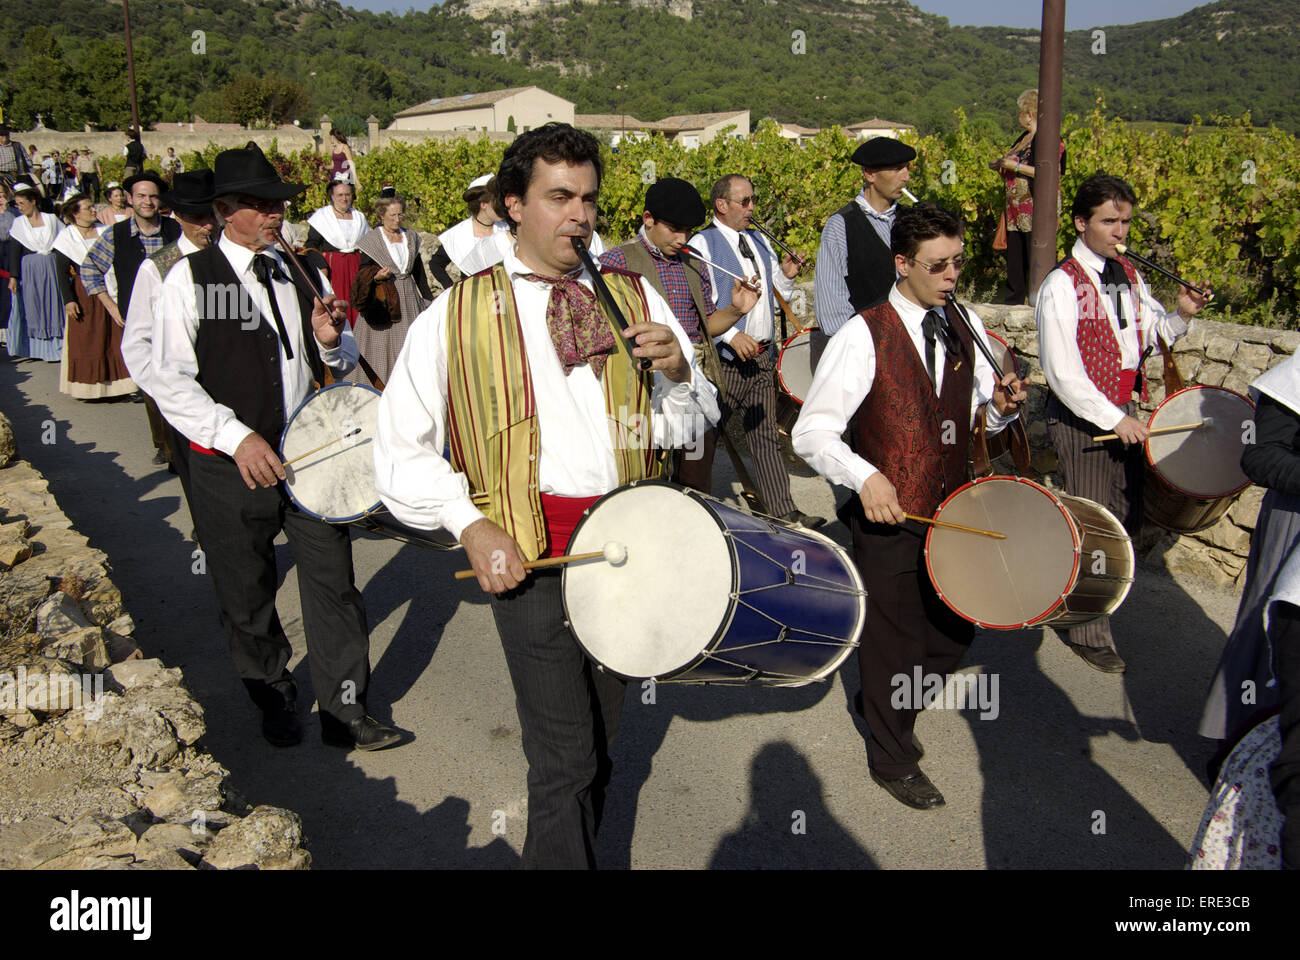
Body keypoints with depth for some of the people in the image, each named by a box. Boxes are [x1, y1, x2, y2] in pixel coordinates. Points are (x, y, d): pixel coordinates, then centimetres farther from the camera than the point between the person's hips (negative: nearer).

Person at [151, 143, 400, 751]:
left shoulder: (305, 276, 10)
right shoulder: (190, 279, -4)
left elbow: (344, 365, 17)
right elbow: (169, 381, -10)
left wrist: (331, 341, -7)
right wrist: (236, 437, -20)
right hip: (232, 467, -3)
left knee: (334, 585, 3)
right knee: (247, 599, 12)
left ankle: (344, 711, 19)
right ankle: (274, 701, 35)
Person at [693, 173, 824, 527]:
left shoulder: (759, 241, 16)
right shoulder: (703, 244, -6)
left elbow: (777, 295, 23)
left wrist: (786, 276, 2)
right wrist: (731, 335, -23)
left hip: (762, 357, 7)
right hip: (724, 361, -6)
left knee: (767, 437, 10)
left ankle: (784, 511, 14)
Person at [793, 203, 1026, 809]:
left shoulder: (967, 327, 5)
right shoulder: (862, 336, -14)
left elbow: (974, 414, 15)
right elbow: (811, 433, -16)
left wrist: (1000, 405, -8)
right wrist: (863, 476, -31)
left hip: (953, 511, 6)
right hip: (889, 518, -6)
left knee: (957, 632, 17)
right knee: (895, 639, 8)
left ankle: (886, 700, 45)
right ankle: (893, 759, 32)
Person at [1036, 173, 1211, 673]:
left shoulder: (1127, 275, 8)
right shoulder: (1062, 285, -15)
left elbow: (1151, 331, 17)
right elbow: (1062, 372, -19)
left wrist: (1182, 315, -4)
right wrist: (1114, 420, -19)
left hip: (1122, 413, 7)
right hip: (1081, 420, -7)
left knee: (1128, 518, 16)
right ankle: (1088, 632, 16)